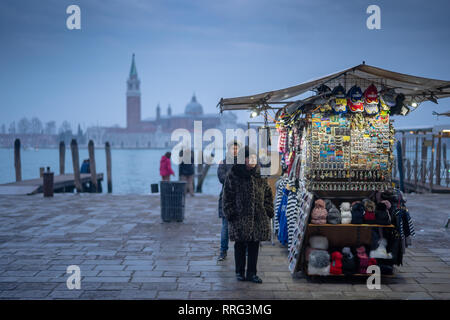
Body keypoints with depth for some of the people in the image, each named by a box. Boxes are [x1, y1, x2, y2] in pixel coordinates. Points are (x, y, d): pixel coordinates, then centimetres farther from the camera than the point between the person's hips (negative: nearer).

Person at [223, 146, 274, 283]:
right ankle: (239, 272, 18)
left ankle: (251, 273, 14)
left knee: (254, 245, 6)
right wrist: (230, 213, -7)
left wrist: (269, 210, 8)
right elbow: (227, 196, -1)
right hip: (240, 216, -3)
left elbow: (267, 193, 15)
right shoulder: (233, 175, -2)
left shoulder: (260, 175, 9)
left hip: (258, 216, 3)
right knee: (240, 245, 5)